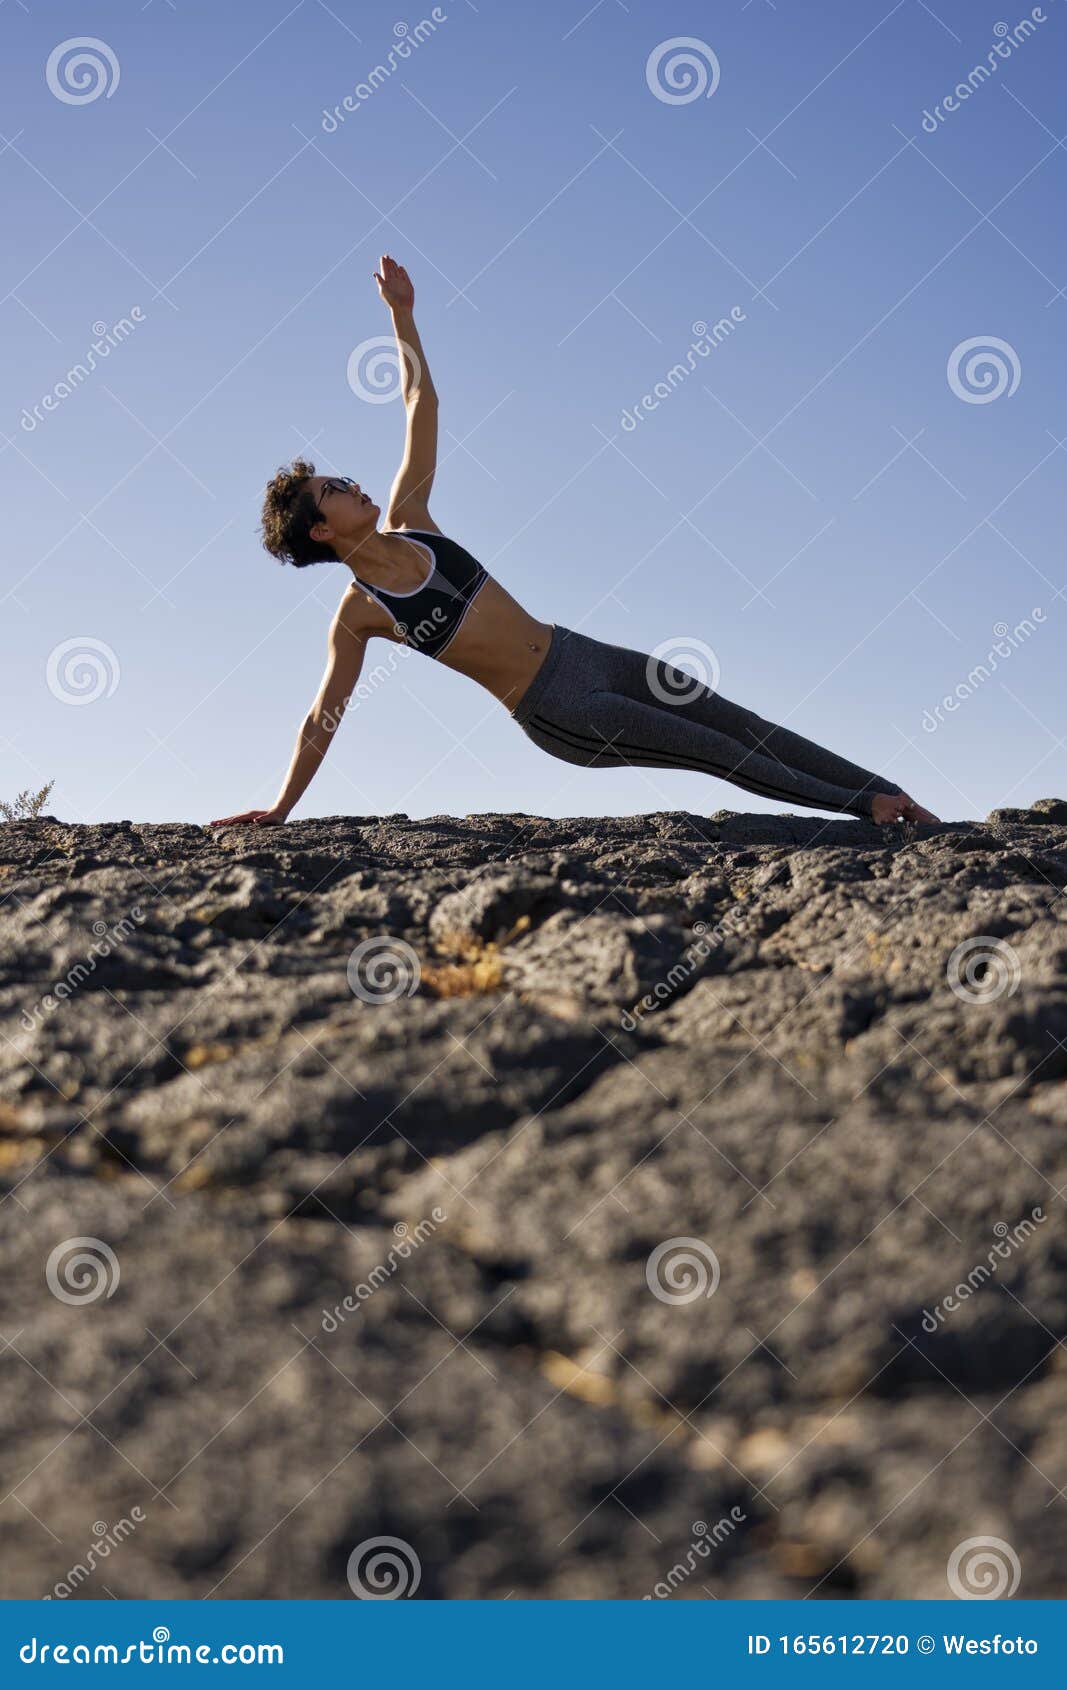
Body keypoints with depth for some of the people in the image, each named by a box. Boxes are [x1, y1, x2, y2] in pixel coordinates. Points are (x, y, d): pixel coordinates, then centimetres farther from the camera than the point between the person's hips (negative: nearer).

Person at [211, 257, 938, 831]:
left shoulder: (408, 520, 5)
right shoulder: (359, 614, -10)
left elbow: (422, 404, 9)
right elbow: (325, 717, -4)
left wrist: (402, 311, 4)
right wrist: (280, 809, -2)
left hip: (579, 653, 6)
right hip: (558, 712, -6)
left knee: (742, 725, 6)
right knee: (721, 753, -5)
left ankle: (889, 796, 13)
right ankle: (864, 804, 8)